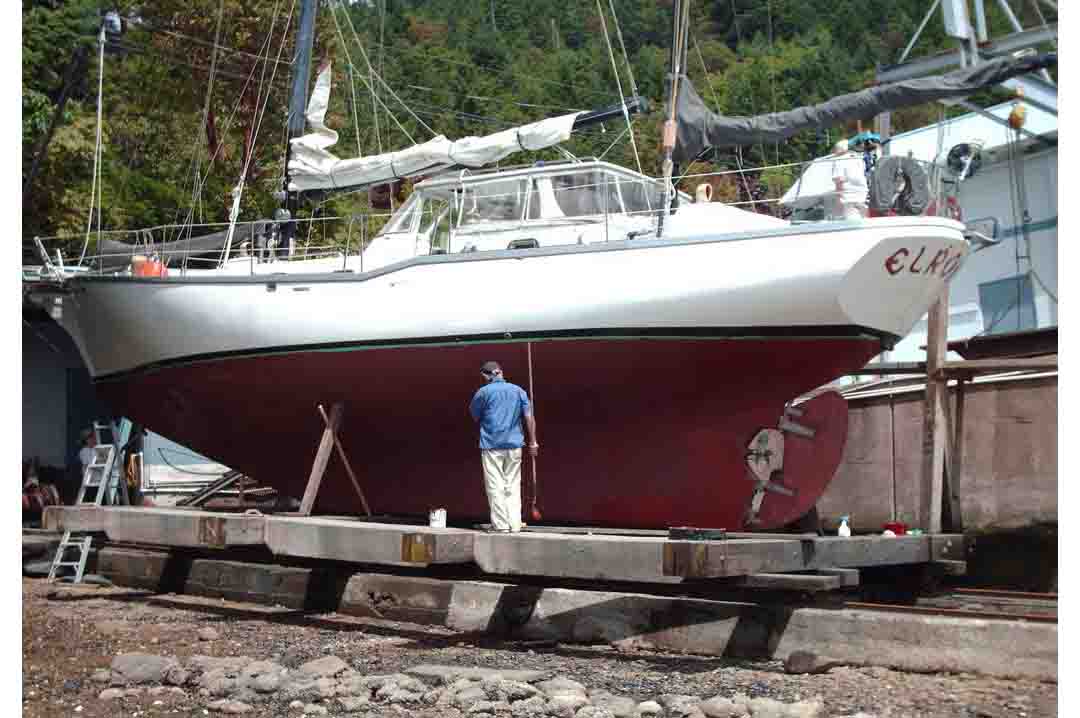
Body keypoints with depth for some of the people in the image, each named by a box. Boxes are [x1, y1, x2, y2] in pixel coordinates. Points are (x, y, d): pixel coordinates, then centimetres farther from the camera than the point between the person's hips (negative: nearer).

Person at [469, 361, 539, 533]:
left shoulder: (483, 392, -1)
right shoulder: (518, 390, 8)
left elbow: (475, 417, 7)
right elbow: (529, 417, 3)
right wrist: (533, 442, 5)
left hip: (491, 444, -3)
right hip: (514, 444, 3)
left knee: (496, 487, 0)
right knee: (513, 486, 8)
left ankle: (501, 525, -2)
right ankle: (514, 525, 4)